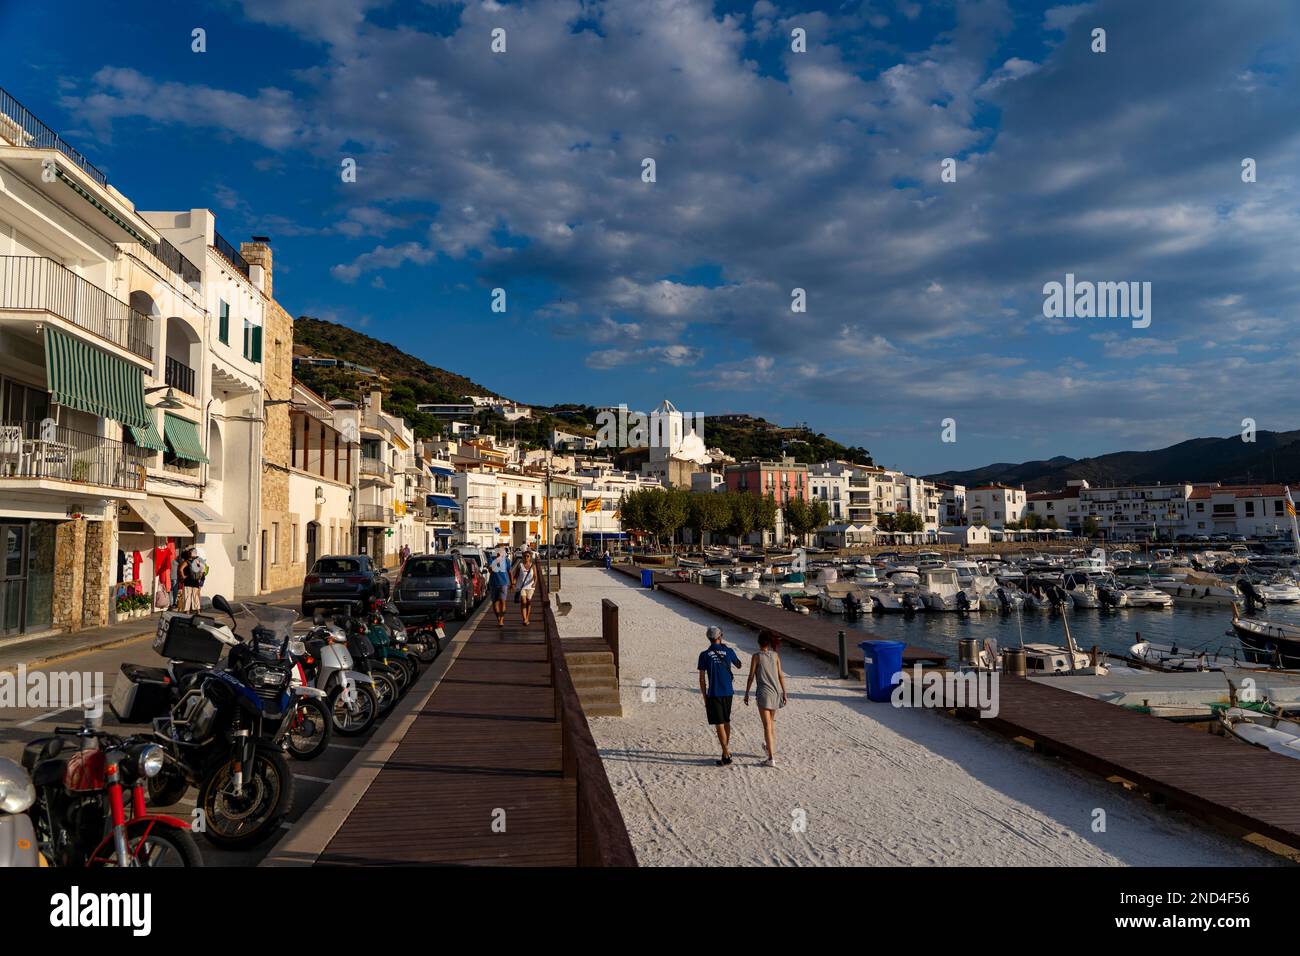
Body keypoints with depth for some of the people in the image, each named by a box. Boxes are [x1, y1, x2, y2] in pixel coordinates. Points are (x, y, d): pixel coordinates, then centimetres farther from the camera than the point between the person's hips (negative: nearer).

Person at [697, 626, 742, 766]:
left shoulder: (704, 655, -6)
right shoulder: (728, 652, -1)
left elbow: (702, 678, -6)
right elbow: (739, 666, 19)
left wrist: (704, 697, 3)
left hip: (713, 694, -3)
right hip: (728, 692, 3)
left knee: (719, 725, -1)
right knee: (726, 721, 20)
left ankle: (726, 756, -3)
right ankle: (727, 749, 33)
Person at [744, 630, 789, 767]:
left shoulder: (756, 656, -9)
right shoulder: (775, 655, 2)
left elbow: (751, 677, -7)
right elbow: (781, 675, 5)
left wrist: (746, 693, 3)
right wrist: (784, 693, 13)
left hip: (764, 692, -5)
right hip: (776, 692, 5)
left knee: (767, 725, -5)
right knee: (771, 721, 25)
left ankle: (771, 758, -8)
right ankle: (771, 747, 42)